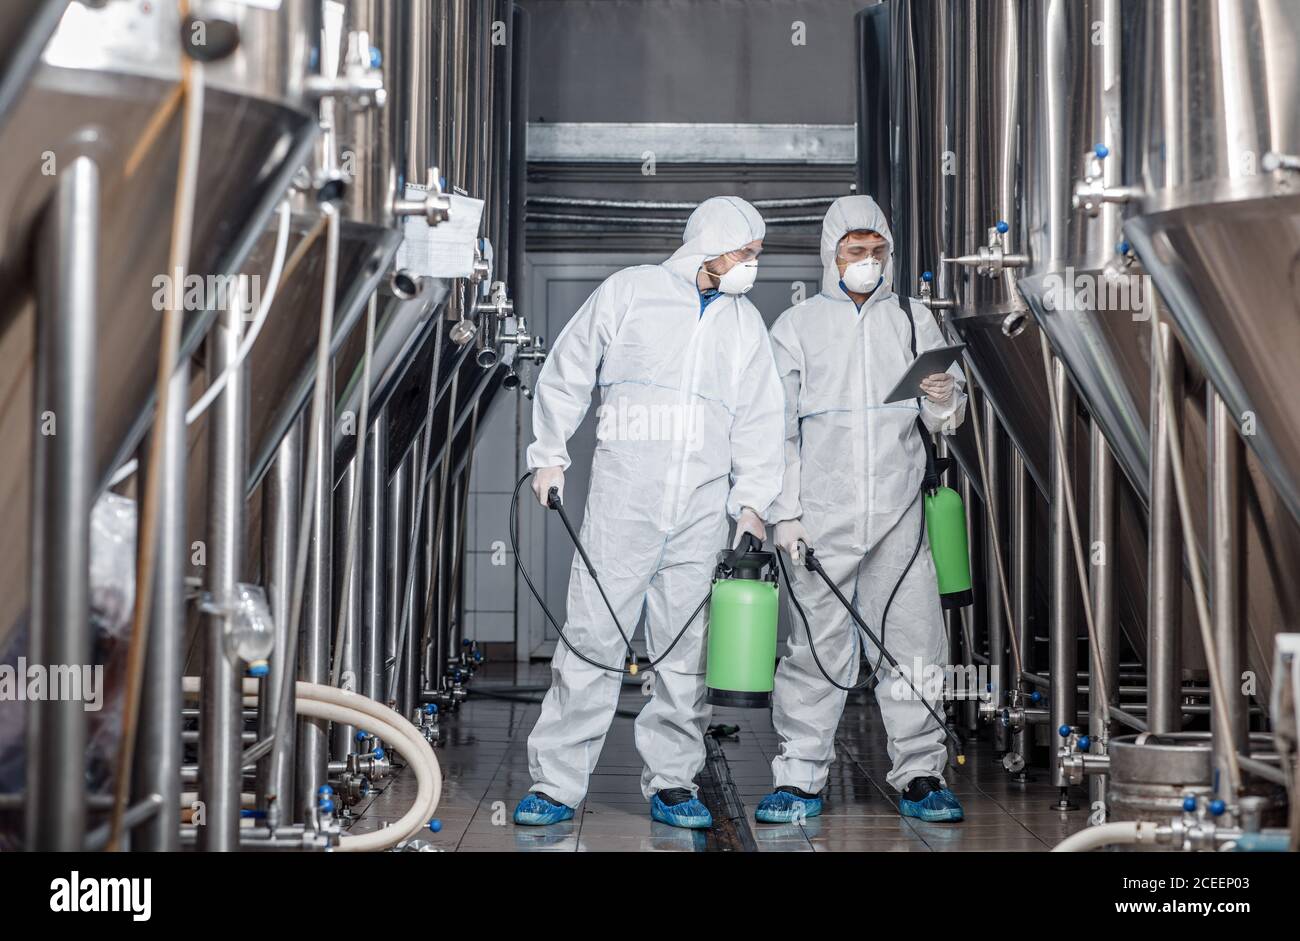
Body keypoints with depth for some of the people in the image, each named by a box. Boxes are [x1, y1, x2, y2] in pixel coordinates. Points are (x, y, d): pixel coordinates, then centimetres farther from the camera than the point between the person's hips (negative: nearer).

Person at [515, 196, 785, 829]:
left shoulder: (746, 323, 17)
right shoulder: (631, 291, 5)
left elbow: (759, 419, 15)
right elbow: (567, 373, 10)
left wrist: (752, 500, 4)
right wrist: (549, 455, 7)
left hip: (703, 512, 4)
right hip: (623, 497, -3)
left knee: (687, 649, 4)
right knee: (593, 636, -6)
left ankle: (672, 781, 14)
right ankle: (557, 781, -1)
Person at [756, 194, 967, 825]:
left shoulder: (912, 320, 13)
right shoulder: (797, 327, 8)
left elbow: (947, 419, 14)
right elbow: (776, 426, 7)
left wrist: (944, 398, -10)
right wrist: (784, 512, -1)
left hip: (898, 514, 2)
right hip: (822, 517, -1)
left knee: (914, 643, 1)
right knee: (816, 647, -1)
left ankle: (920, 776, 12)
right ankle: (800, 778, 9)